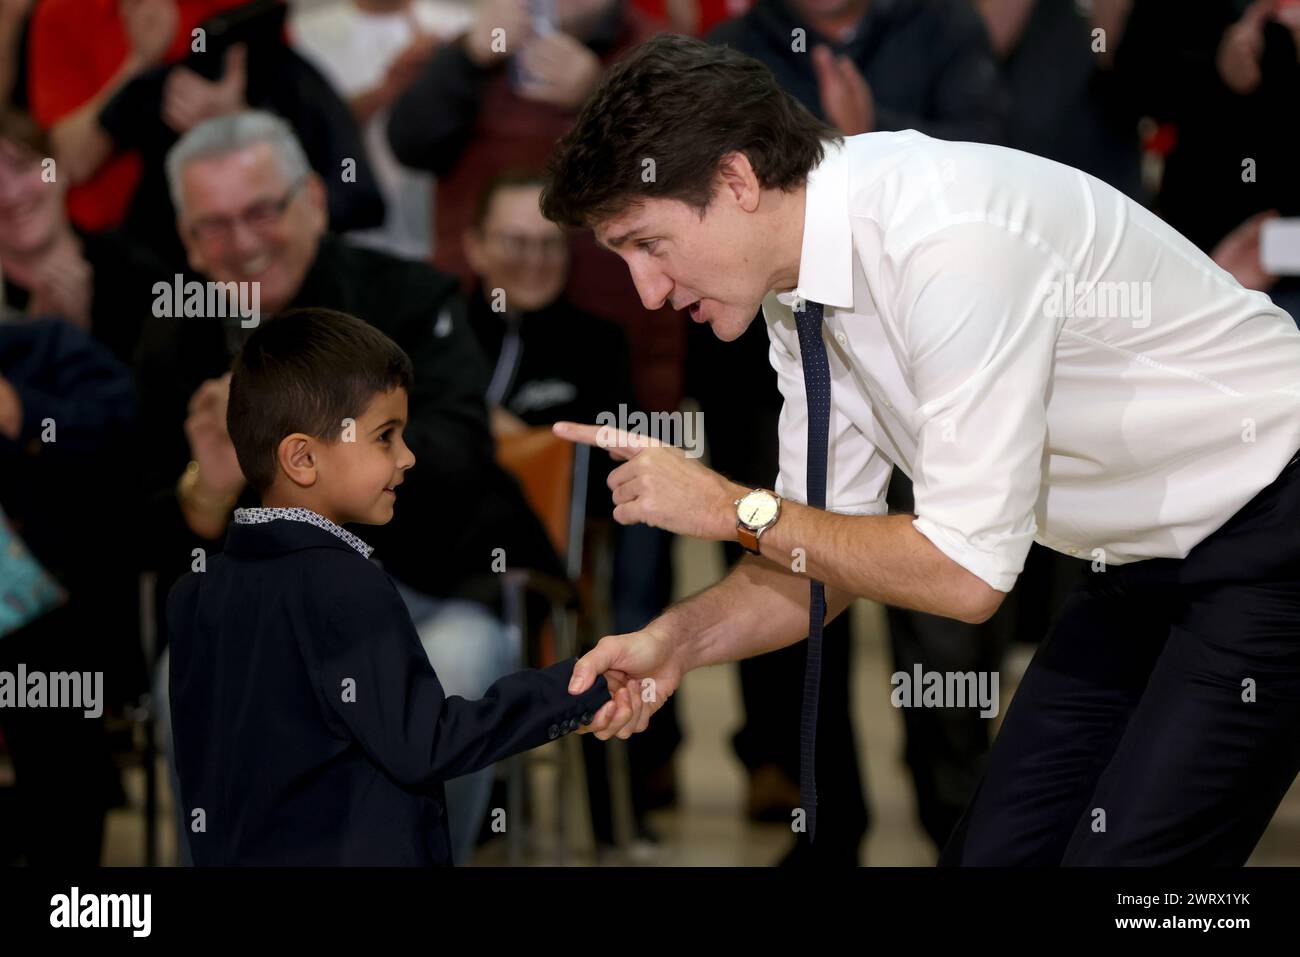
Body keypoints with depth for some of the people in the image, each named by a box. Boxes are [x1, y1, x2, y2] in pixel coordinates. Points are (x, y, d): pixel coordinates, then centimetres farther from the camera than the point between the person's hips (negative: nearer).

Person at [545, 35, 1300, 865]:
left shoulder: (949, 240, -30)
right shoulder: (801, 292, -1)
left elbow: (968, 573, -29)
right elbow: (828, 549, 7)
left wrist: (732, 507, -20)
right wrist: (676, 640, -11)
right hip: (1143, 559, 9)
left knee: (1128, 856, -16)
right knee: (997, 850, 6)